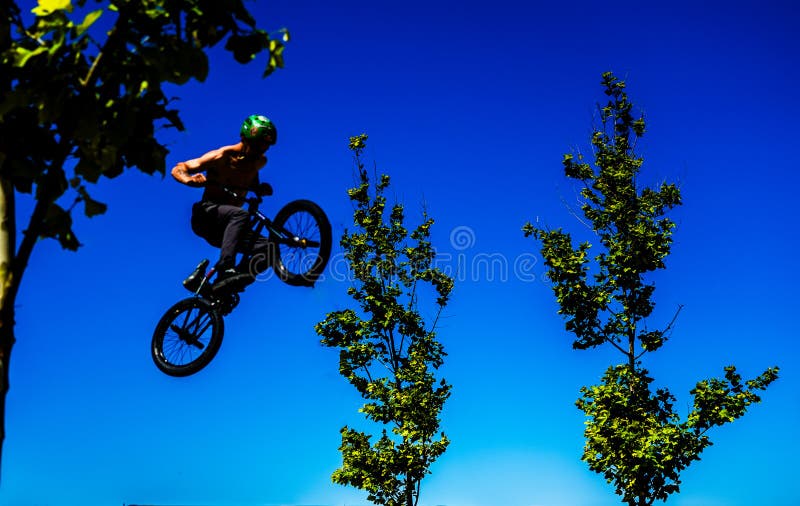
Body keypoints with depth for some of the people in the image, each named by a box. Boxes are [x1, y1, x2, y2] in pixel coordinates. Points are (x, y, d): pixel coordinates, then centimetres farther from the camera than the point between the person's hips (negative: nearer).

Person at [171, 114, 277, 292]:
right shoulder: (222, 156, -10)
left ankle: (223, 284, -27)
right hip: (206, 215, -5)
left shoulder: (259, 162, 5)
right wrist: (190, 180, -31)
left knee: (268, 248, -20)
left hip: (227, 227, 6)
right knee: (241, 215, -36)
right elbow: (177, 170, -7)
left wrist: (260, 189, 4)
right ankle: (225, 269, -45)